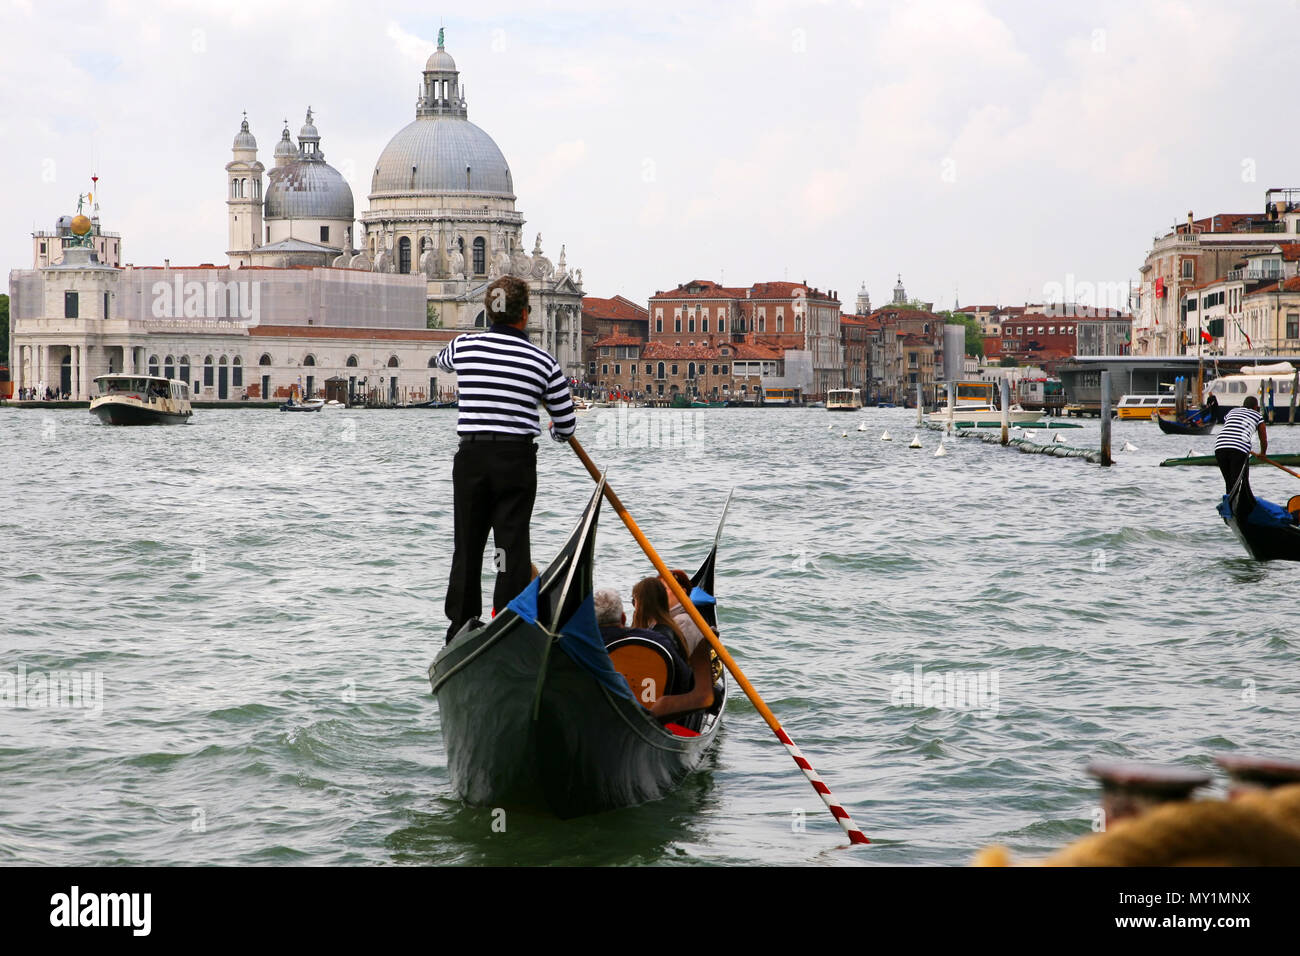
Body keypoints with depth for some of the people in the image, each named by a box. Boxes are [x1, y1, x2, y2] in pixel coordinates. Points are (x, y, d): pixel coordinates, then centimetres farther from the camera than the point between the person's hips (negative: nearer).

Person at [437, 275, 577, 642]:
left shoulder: (464, 346, 0)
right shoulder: (543, 362, -4)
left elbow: (443, 360, 28)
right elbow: (566, 425, 4)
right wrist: (555, 432, 29)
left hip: (470, 457, 2)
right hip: (516, 460, -2)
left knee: (467, 546, 12)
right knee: (513, 548, 3)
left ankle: (460, 629, 18)